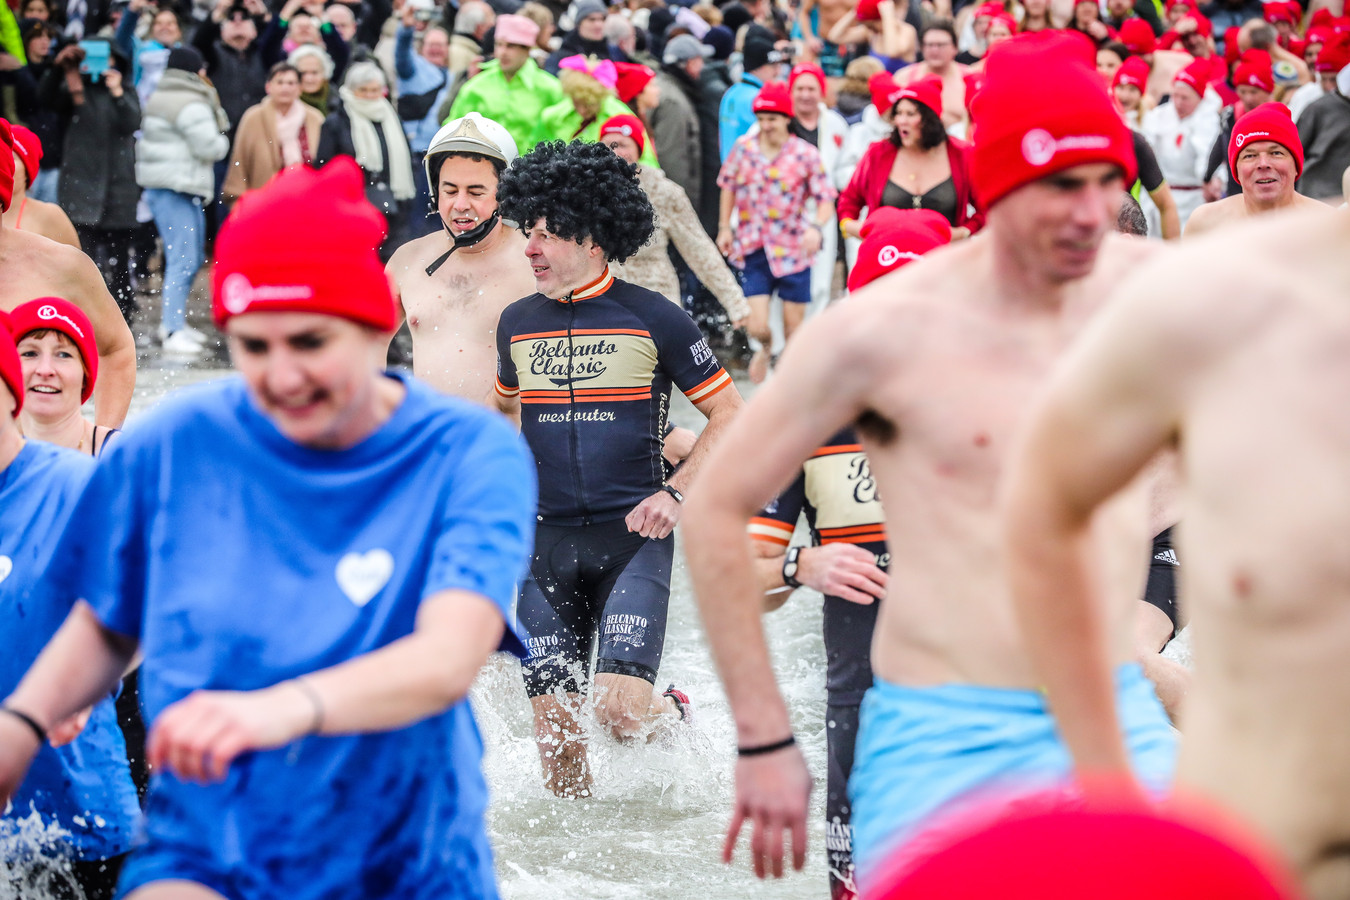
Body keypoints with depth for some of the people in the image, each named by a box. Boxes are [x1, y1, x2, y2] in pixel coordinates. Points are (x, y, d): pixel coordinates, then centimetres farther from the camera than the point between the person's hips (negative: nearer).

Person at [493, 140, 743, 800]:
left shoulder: (653, 320, -4)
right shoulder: (518, 323, 8)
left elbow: (730, 416, 1)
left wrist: (675, 493, -9)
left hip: (632, 535, -4)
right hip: (546, 539, 4)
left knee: (620, 706, -17)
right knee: (553, 717, 2)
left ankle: (673, 716, 17)